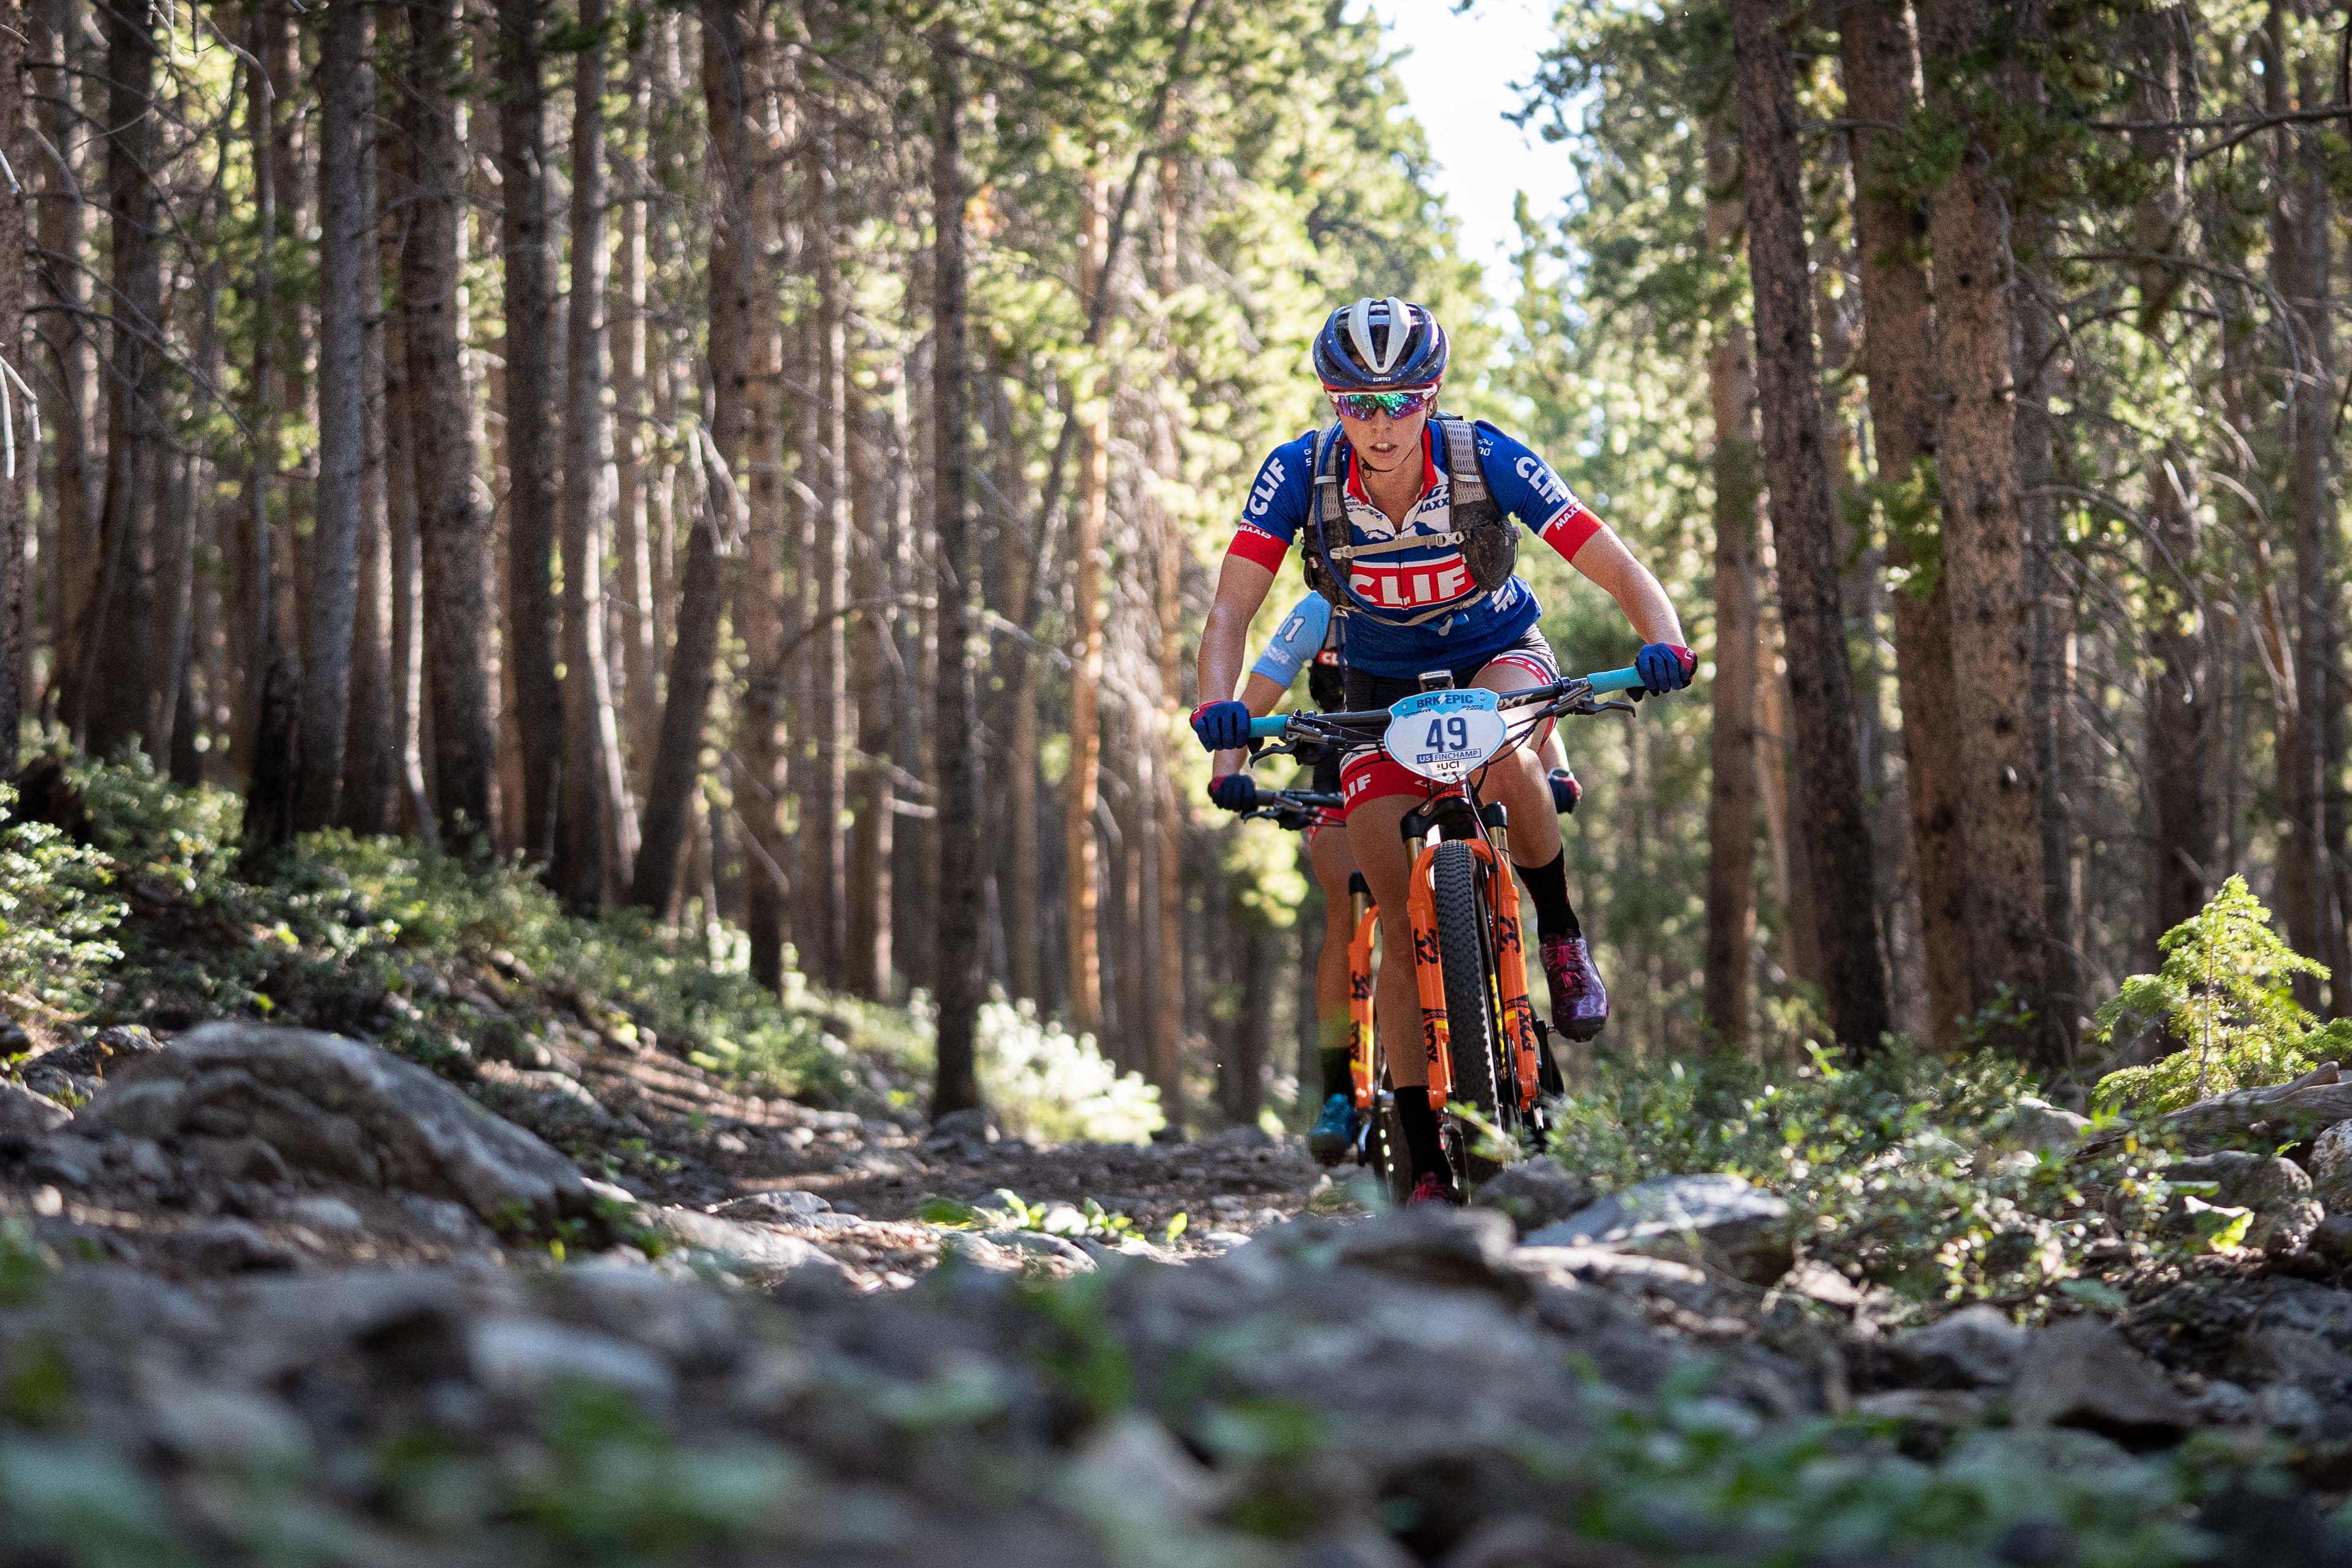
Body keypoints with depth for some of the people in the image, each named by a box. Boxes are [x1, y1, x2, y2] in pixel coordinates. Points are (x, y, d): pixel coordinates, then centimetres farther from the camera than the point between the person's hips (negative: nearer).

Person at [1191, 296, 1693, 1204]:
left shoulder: (1486, 462, -26)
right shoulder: (1300, 474, -23)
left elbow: (1622, 573, -28)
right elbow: (1230, 611, -27)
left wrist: (1664, 644, -48)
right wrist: (1219, 703, -47)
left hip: (1499, 658, -1)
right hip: (1381, 690, 1)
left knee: (1495, 748, -39)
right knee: (1402, 923, -10)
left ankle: (1560, 935, -12)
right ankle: (1425, 1164, -4)